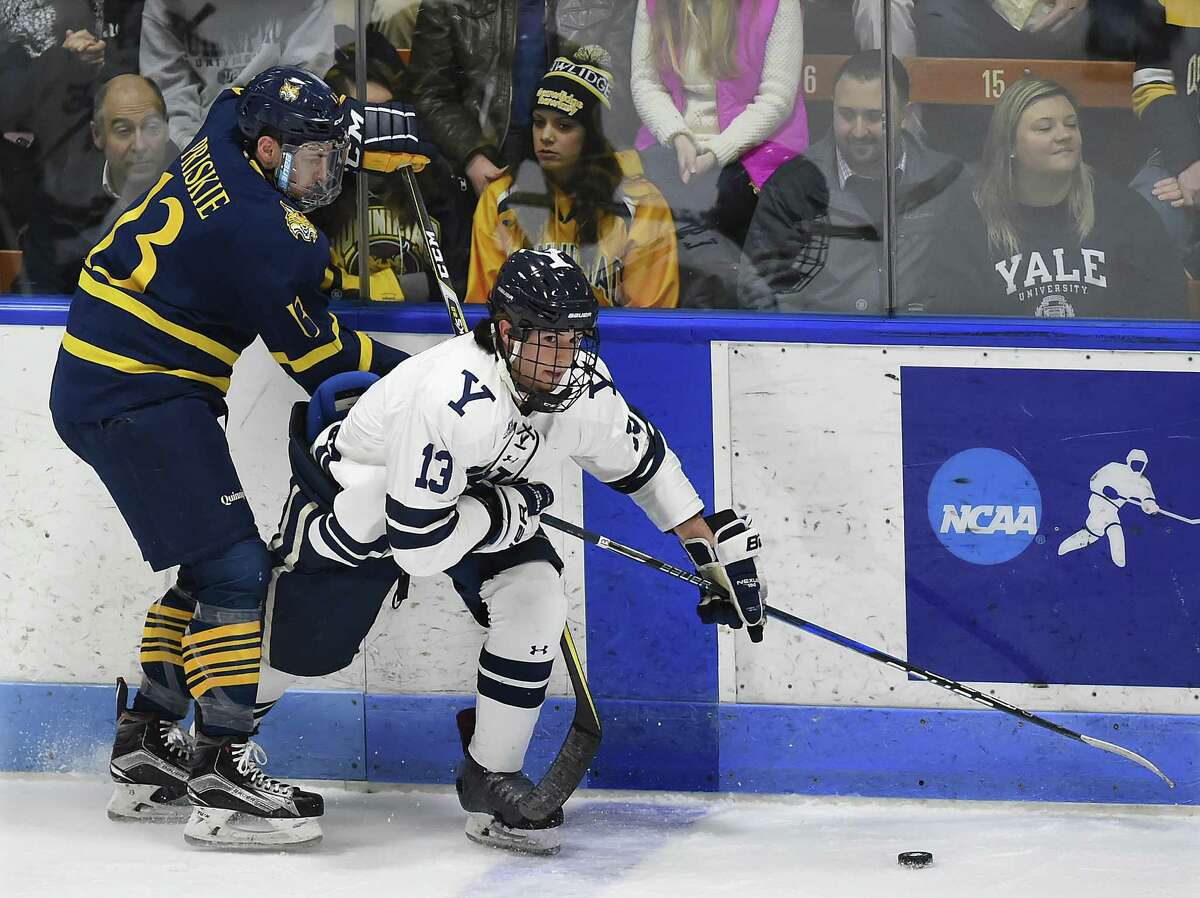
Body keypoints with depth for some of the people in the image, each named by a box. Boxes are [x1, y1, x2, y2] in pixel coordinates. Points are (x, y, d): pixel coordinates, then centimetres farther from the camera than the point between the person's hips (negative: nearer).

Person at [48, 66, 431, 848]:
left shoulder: (224, 142, 3)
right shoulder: (263, 234, -21)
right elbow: (316, 357, -13)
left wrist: (361, 133, 15)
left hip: (95, 382, 10)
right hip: (140, 401, -10)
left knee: (214, 566, 16)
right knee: (234, 569, -13)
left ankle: (145, 750, 22)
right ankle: (224, 771, -17)